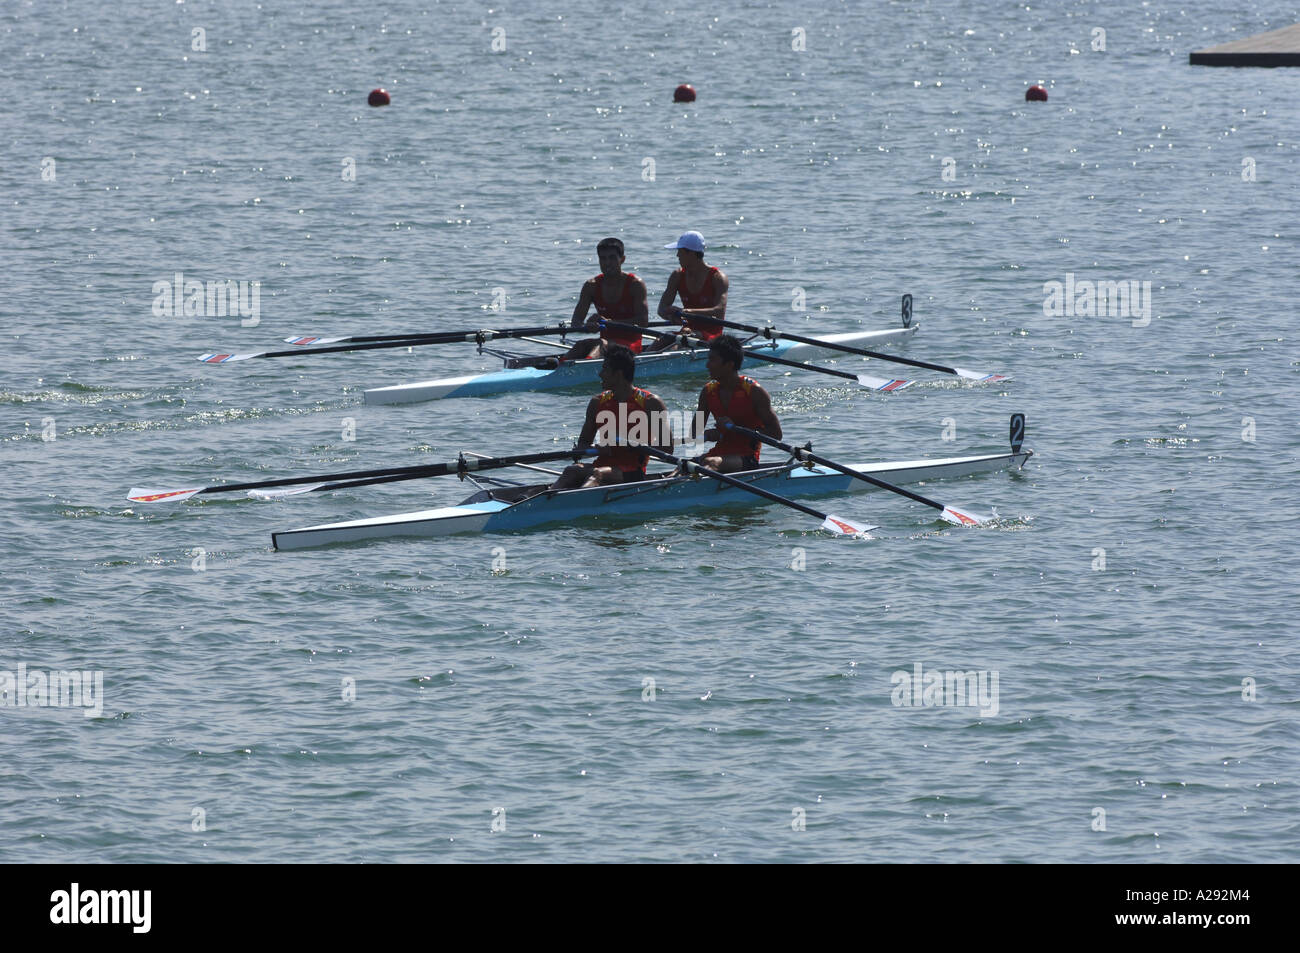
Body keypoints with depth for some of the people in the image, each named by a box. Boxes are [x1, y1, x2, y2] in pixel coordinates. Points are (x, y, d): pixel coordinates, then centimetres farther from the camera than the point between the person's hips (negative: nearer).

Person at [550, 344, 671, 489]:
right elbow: (582, 444, 18)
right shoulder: (598, 403, 17)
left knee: (597, 474, -36)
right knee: (572, 471, -26)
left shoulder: (650, 403, 2)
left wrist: (634, 445, -17)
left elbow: (667, 449, -3)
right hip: (602, 465, 5)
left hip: (631, 472, -5)